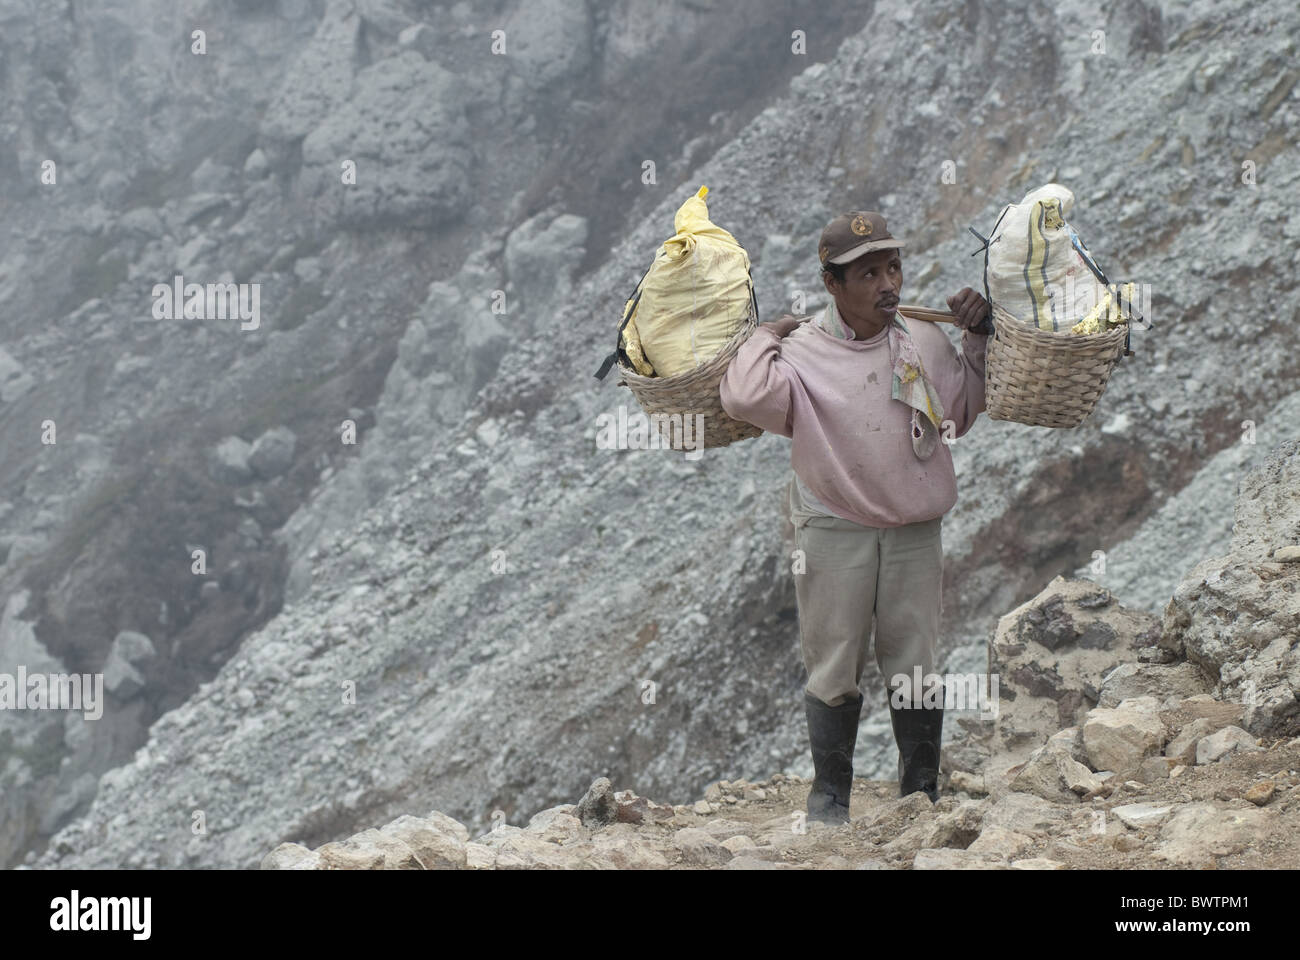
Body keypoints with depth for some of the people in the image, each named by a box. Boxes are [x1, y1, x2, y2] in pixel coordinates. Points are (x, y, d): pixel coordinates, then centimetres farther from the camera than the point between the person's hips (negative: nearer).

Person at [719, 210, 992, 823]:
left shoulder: (926, 343, 6)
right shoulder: (804, 353, -9)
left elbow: (963, 412, 22)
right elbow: (744, 398, -27)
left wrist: (978, 339, 12)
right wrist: (765, 337, -13)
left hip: (915, 531, 3)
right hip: (834, 532, -3)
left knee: (915, 667, 7)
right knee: (834, 668, 4)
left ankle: (922, 789, 20)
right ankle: (830, 795, 17)